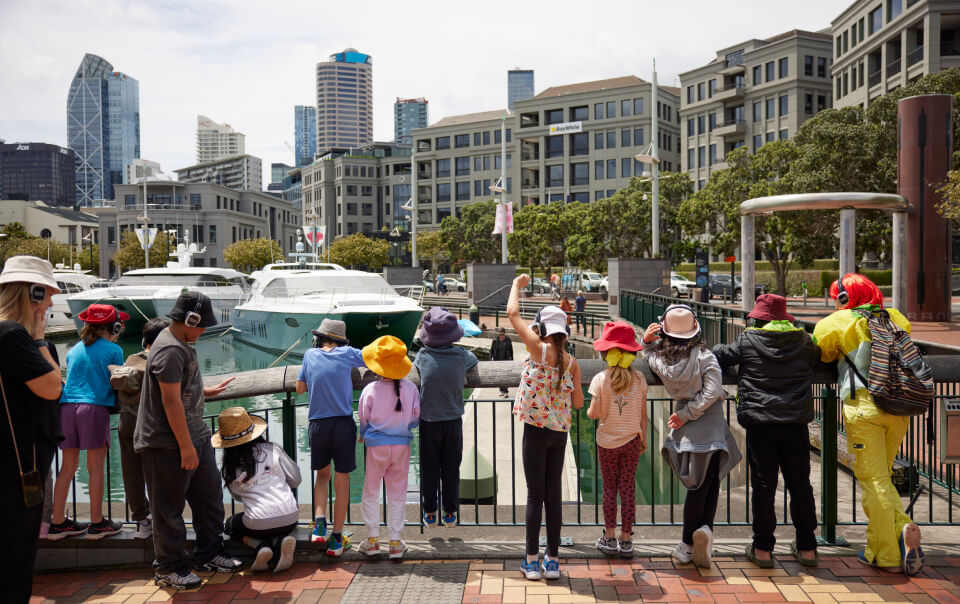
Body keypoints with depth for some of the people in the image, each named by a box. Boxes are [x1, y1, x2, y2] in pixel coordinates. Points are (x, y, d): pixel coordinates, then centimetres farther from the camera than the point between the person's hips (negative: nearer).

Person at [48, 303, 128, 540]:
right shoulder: (113, 350, 3)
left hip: (67, 407, 5)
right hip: (95, 408, -5)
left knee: (67, 467, 11)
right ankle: (97, 524, 8)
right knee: (96, 468, 2)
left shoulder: (74, 350, 18)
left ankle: (58, 523, 16)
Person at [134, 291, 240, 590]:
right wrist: (186, 446, -23)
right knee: (169, 507, 3)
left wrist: (208, 391, 39)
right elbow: (171, 400, -24)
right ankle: (168, 569, 15)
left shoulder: (182, 345, 13)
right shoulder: (170, 350, -20)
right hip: (168, 444, -10)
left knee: (210, 495, 15)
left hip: (195, 436, 10)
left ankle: (208, 554, 28)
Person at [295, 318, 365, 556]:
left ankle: (320, 523, 1)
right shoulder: (347, 353, -1)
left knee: (322, 474, 21)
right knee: (342, 481, 8)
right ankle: (336, 540, 11)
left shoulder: (310, 355, 4)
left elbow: (300, 388, 12)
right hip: (343, 424, -2)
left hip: (318, 425, 2)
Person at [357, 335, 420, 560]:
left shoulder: (370, 389, -14)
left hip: (376, 445, -2)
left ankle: (373, 540, 16)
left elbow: (363, 419, -3)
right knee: (397, 494, 11)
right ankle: (395, 543, 14)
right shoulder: (410, 388, -8)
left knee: (371, 493, 13)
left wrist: (364, 436, 18)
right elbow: (415, 417, 1)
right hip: (402, 444, 2)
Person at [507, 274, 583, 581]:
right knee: (553, 494, 10)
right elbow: (578, 402, 6)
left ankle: (532, 561, 8)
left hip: (536, 429, -4)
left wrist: (517, 285, 13)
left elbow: (512, 314, -2)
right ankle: (552, 560, 15)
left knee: (535, 494, 2)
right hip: (560, 432, 4)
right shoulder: (572, 363, 3)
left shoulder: (538, 349, -9)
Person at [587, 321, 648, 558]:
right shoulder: (639, 379, -4)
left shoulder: (600, 379, -11)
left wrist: (588, 411, 9)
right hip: (632, 440, 2)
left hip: (607, 441, -2)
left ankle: (610, 538, 13)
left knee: (609, 488, 9)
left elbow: (594, 413, -13)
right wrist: (643, 438, 13)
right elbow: (643, 414, 1)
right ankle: (626, 540, 12)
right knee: (628, 488, 7)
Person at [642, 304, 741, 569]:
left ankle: (688, 544, 13)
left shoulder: (659, 360, -3)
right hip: (710, 428, -3)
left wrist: (647, 342, 2)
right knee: (709, 485, 10)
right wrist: (687, 414, -13)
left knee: (697, 487, 14)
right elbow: (712, 392, -20)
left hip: (685, 429, 3)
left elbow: (650, 358, 22)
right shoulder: (705, 357, -13)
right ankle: (705, 529, -11)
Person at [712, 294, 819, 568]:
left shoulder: (748, 342, -3)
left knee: (763, 485, 4)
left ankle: (763, 548, 10)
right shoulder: (804, 342, 5)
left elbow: (718, 355, 2)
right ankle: (807, 547, 21)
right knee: (800, 484, 13)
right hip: (796, 423, 2)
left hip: (760, 424, -2)